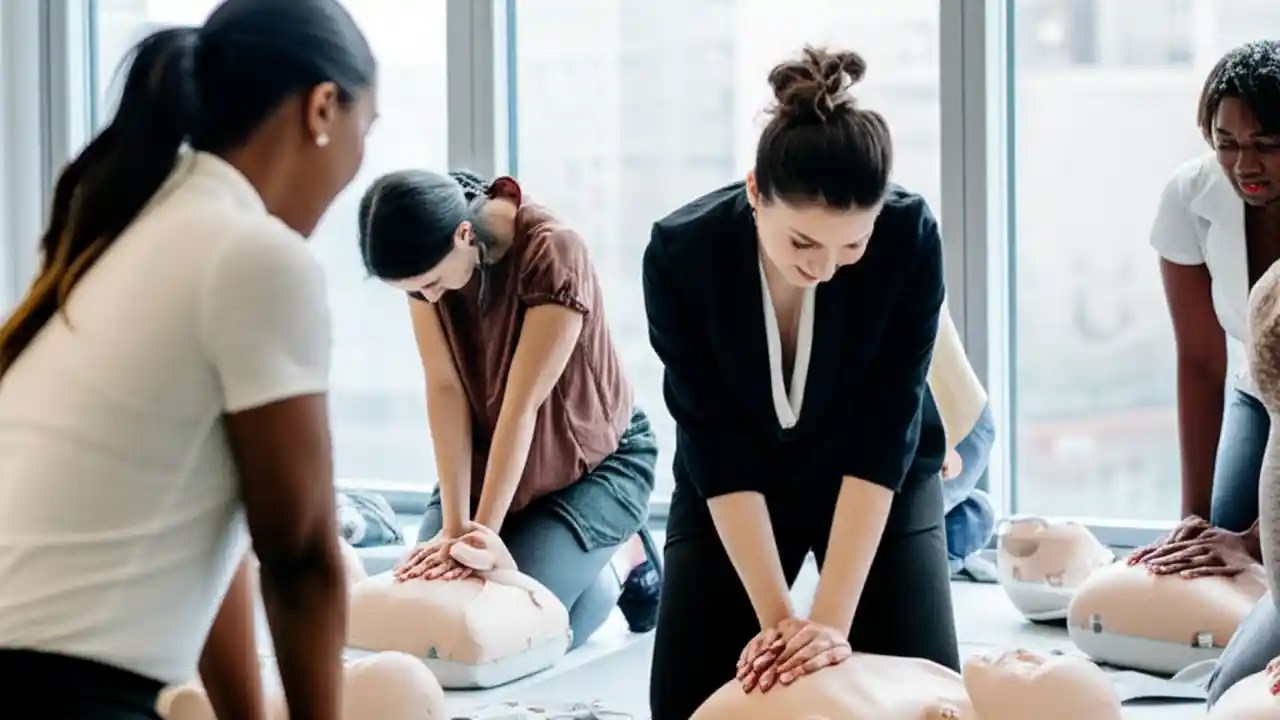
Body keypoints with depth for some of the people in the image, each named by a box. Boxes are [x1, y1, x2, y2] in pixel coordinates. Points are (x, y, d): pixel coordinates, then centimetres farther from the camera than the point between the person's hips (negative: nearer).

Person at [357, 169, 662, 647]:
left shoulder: (552, 252, -30)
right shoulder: (427, 256, -14)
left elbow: (522, 404, -30)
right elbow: (444, 387, -18)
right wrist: (454, 525, -24)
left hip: (596, 461, -6)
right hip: (488, 458, 6)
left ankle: (624, 561, 9)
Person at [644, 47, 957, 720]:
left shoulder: (911, 238, -29)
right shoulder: (680, 253, -29)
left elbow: (884, 430, -28)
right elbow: (718, 444, -25)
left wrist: (832, 618, -33)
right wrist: (777, 617, -29)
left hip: (880, 486, 0)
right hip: (730, 489, 0)